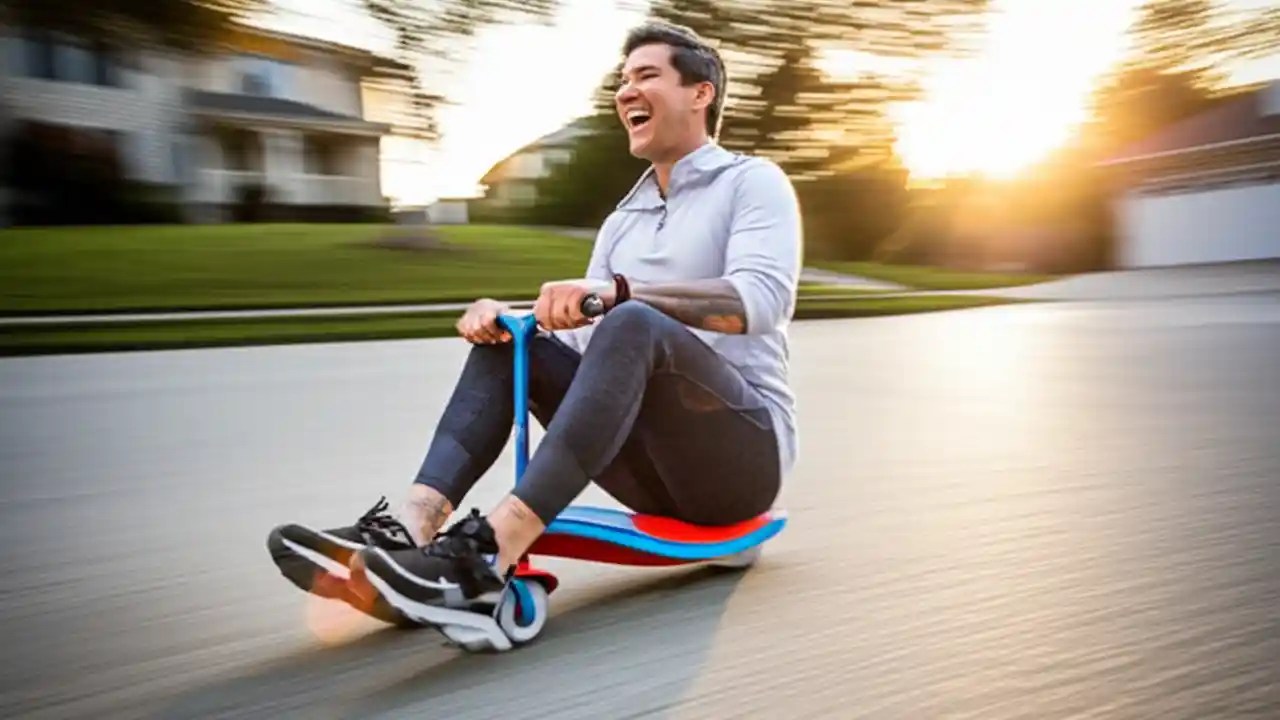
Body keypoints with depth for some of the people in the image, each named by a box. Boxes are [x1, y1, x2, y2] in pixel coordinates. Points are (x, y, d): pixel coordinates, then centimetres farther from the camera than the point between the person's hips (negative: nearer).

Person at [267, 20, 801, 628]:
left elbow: (762, 298, -22)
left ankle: (487, 555, -42)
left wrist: (619, 292, -34)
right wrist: (507, 317, -12)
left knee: (634, 326, -33)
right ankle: (408, 531, -27)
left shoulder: (753, 182, -1)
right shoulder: (622, 221, 17)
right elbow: (583, 341, 9)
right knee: (508, 341, -8)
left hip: (745, 449, -6)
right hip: (655, 459, 6)